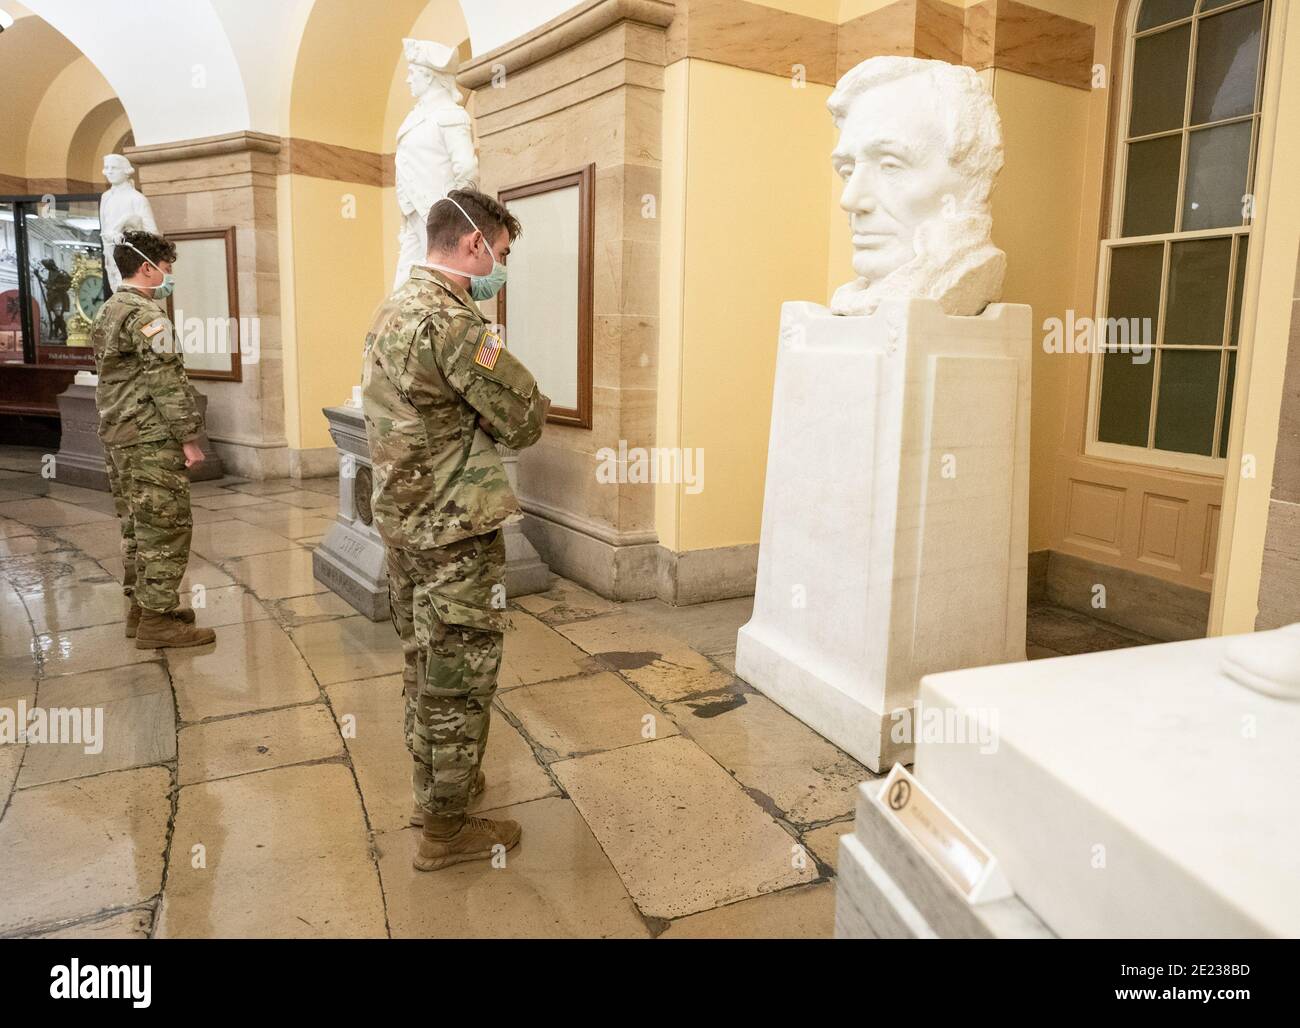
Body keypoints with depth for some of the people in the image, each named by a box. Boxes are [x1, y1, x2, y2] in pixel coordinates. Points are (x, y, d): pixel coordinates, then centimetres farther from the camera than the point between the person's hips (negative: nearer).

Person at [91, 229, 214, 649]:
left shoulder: (107, 312, 17)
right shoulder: (145, 315, -14)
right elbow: (167, 382, -19)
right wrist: (189, 436, -17)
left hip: (117, 436, 10)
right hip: (151, 440, -10)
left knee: (136, 524, 15)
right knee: (166, 526, -6)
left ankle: (140, 605, 24)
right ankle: (157, 620, -3)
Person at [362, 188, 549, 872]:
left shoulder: (394, 308, 10)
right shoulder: (451, 321, -22)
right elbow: (525, 420, -18)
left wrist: (501, 398, 1)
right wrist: (529, 400, 1)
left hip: (404, 520, 10)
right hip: (455, 533, -10)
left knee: (426, 665, 21)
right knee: (458, 681, 3)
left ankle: (434, 780, 38)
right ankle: (444, 831, 17)